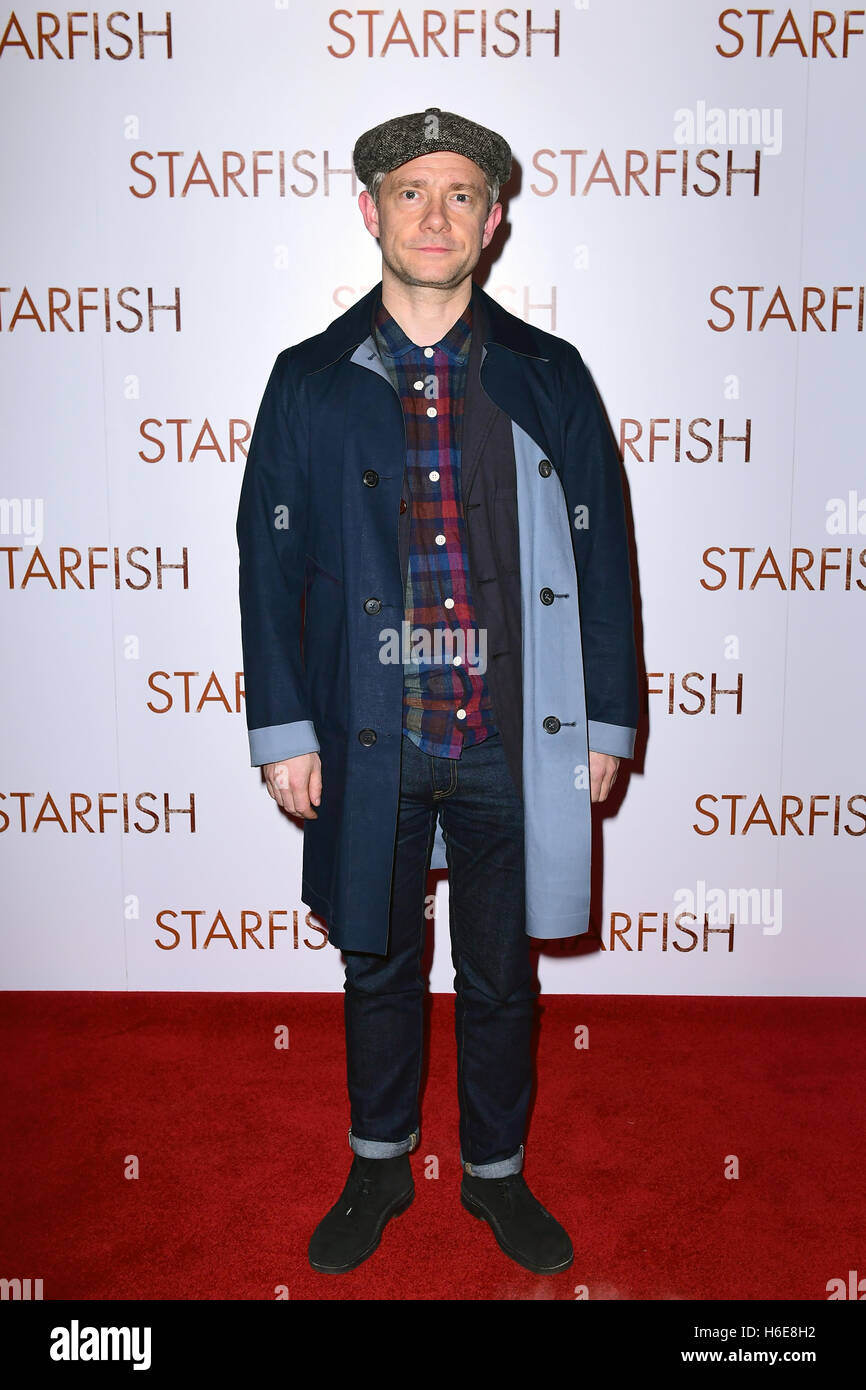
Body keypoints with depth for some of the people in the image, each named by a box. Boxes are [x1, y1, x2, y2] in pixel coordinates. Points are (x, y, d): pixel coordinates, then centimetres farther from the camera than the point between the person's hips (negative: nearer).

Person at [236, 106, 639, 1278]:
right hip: (369, 741, 0)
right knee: (377, 966, 16)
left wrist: (606, 723, 0)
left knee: (501, 975, 14)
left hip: (512, 741, 0)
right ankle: (379, 1168, 40)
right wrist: (283, 730, -3)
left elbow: (600, 554, 3)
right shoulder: (310, 382, 2)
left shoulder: (550, 378, 2)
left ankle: (495, 1171, 38)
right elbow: (269, 559, 2)